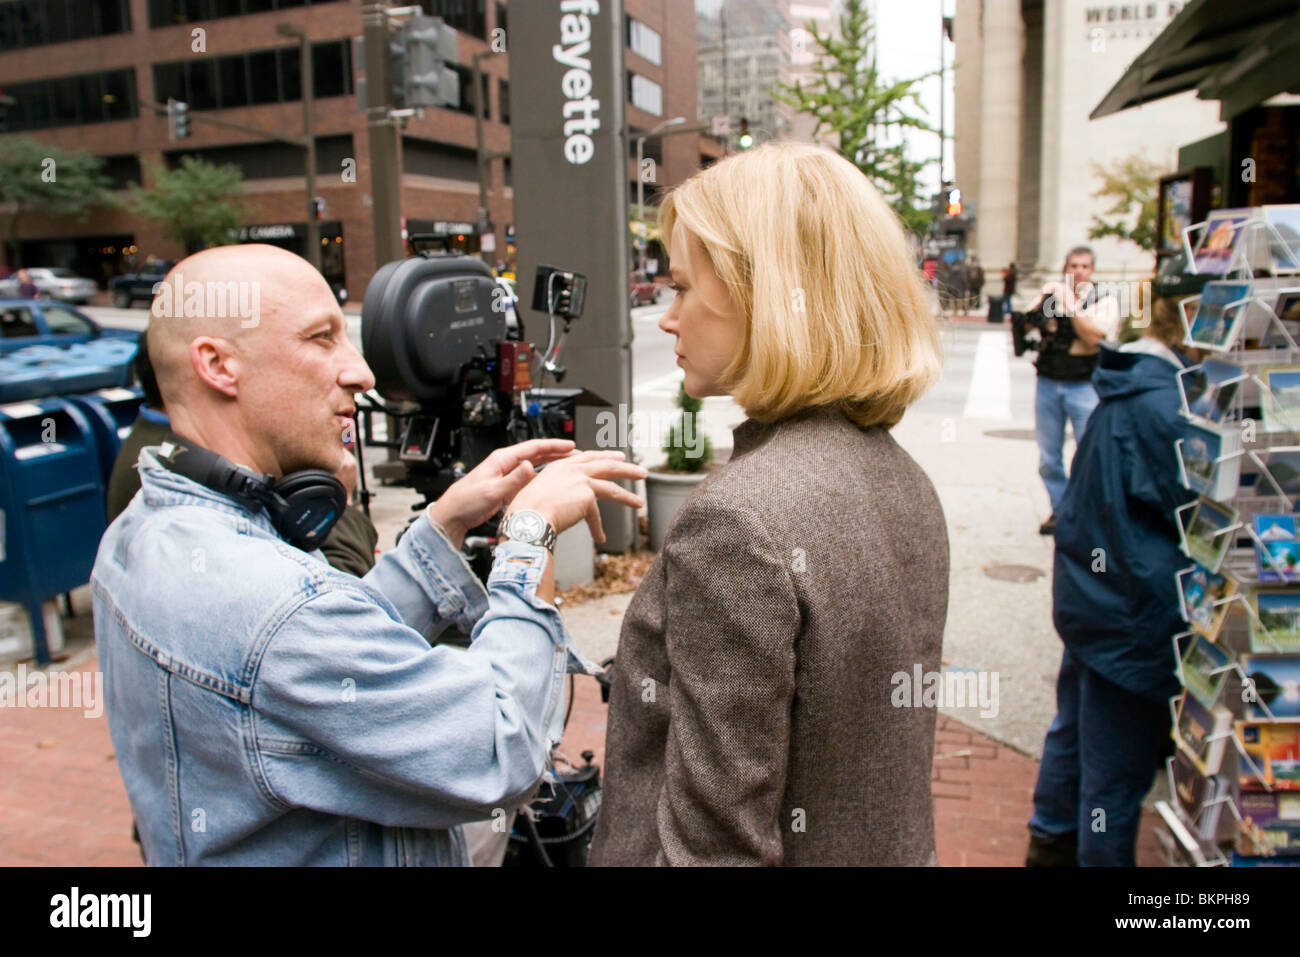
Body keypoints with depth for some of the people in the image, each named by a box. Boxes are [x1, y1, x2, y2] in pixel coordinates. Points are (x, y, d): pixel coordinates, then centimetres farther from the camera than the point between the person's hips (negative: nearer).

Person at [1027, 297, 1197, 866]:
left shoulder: (1128, 385, 6)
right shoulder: (1160, 402, -24)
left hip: (1090, 590, 10)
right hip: (1133, 610, -10)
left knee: (1076, 728, 24)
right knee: (1119, 761, 7)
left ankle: (1051, 842, 42)